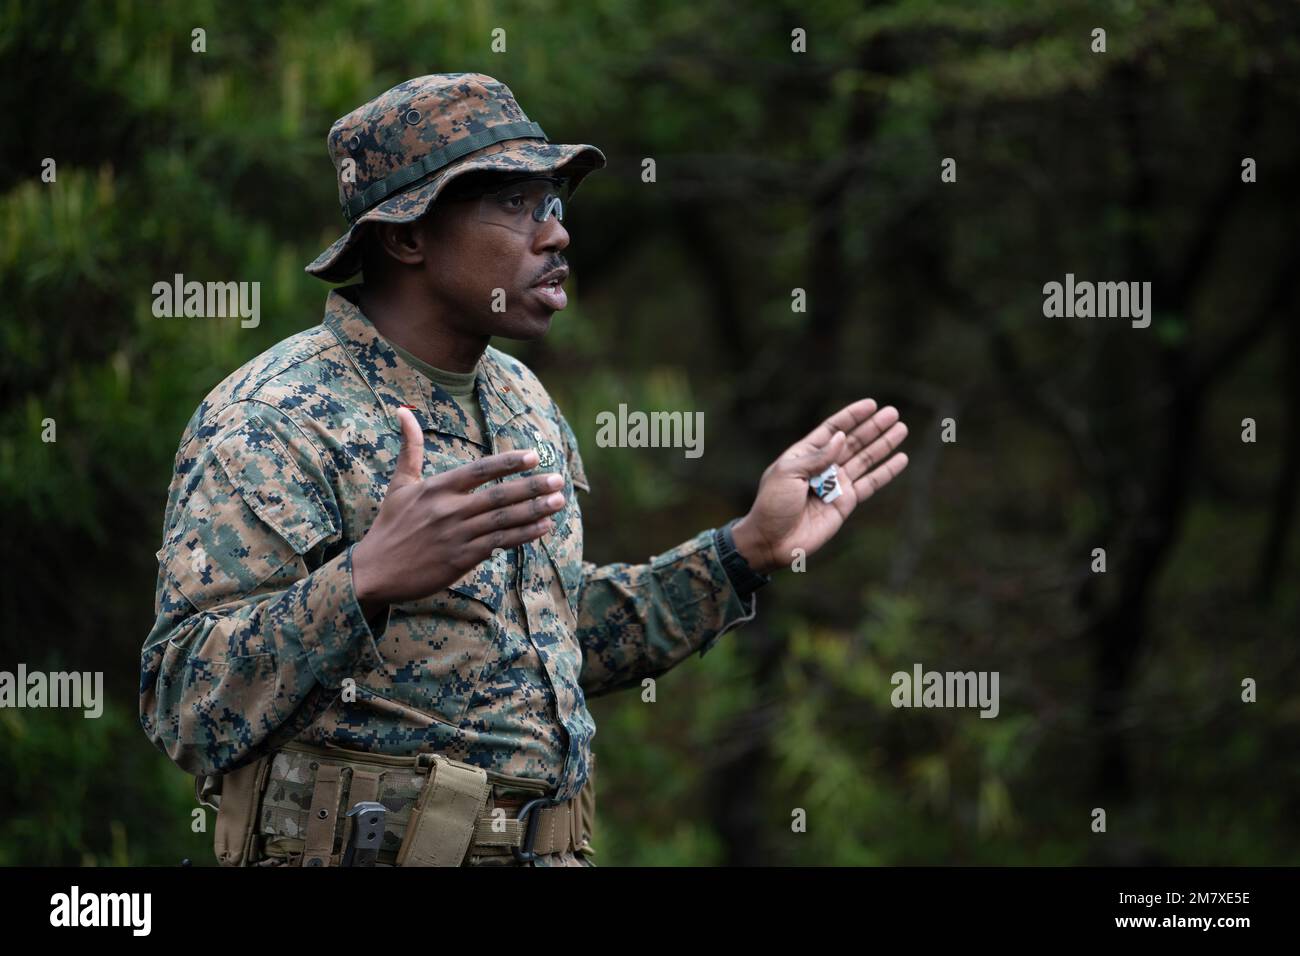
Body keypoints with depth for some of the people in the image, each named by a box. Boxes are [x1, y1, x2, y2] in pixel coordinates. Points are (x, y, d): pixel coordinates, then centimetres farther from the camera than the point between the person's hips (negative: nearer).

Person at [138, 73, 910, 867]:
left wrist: (752, 549, 14)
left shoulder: (521, 402, 11)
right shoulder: (273, 419, -14)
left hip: (548, 849, 7)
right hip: (366, 847, -7)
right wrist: (367, 580, -34)